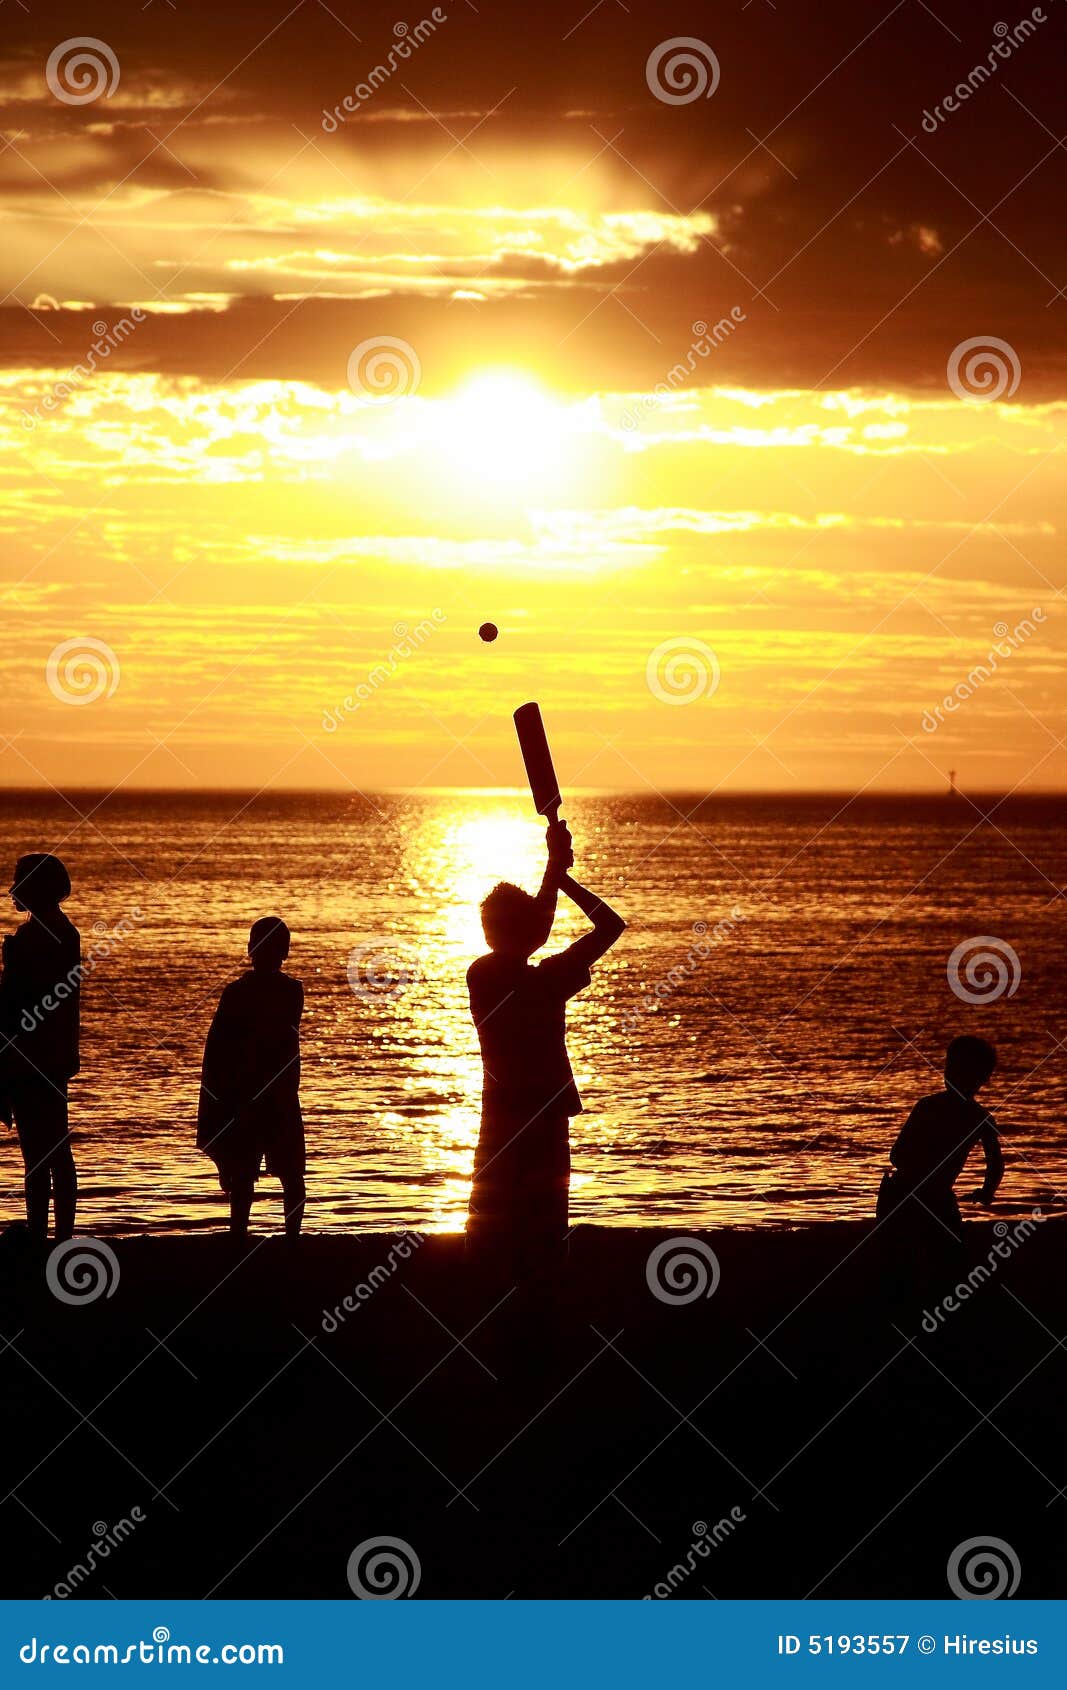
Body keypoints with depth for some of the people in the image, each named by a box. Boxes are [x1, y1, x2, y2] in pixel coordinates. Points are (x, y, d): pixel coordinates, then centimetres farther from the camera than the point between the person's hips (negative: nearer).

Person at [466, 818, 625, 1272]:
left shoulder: (480, 976, 1)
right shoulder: (544, 981, -15)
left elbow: (529, 932, 18)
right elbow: (611, 925, -8)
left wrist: (555, 868, 20)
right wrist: (561, 873, -3)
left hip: (497, 1123, 5)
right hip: (543, 1124, -5)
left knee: (489, 1239, 8)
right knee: (536, 1241, 0)